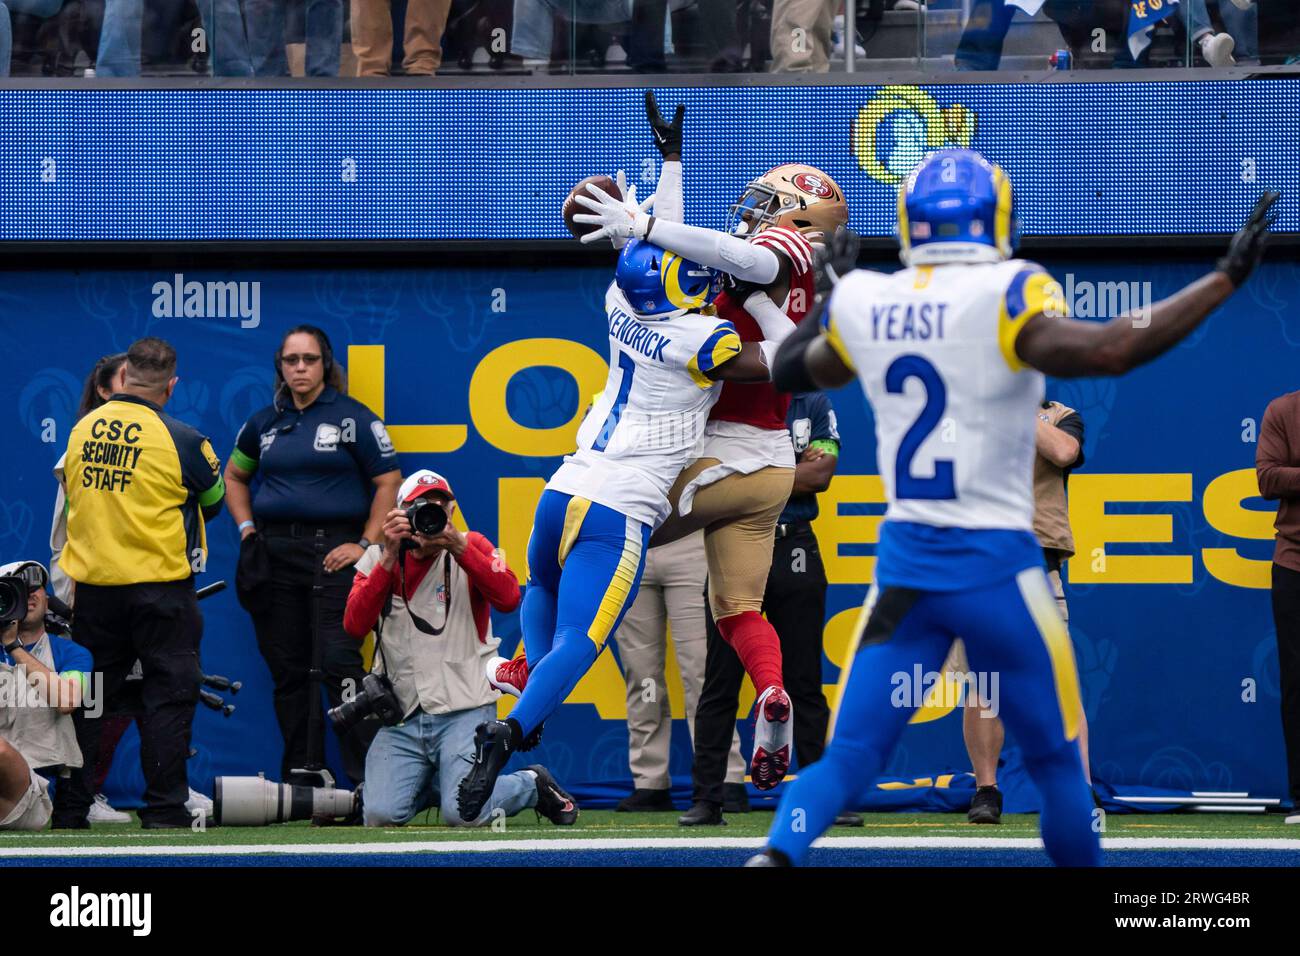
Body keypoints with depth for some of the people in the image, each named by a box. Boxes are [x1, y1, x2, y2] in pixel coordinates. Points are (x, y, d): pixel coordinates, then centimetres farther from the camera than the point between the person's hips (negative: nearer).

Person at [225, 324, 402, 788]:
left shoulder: (353, 418, 0)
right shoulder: (264, 422, 13)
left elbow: (389, 481, -1)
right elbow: (234, 476, 27)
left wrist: (366, 544, -8)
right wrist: (247, 529, 13)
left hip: (333, 552, -5)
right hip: (276, 555, 5)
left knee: (340, 662, -14)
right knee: (288, 670, 6)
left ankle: (369, 777, -14)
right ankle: (301, 776, 13)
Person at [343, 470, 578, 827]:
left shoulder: (471, 547, 4)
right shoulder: (378, 559, 7)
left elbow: (509, 599, -15)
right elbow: (355, 625, -9)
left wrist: (457, 546, -23)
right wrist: (390, 557, -16)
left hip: (465, 710, -2)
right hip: (400, 717, 2)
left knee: (464, 814, -20)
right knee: (380, 815, -15)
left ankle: (533, 785, 12)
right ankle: (428, 785, 19)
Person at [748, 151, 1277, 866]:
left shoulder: (863, 303, 3)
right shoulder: (1005, 296, -13)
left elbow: (792, 371, 22)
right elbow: (1108, 351, -28)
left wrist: (828, 292, 39)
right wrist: (1225, 280, -21)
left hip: (902, 563, 4)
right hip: (993, 564, -4)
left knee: (848, 758, 4)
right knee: (1055, 762, 12)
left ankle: (774, 857, -21)